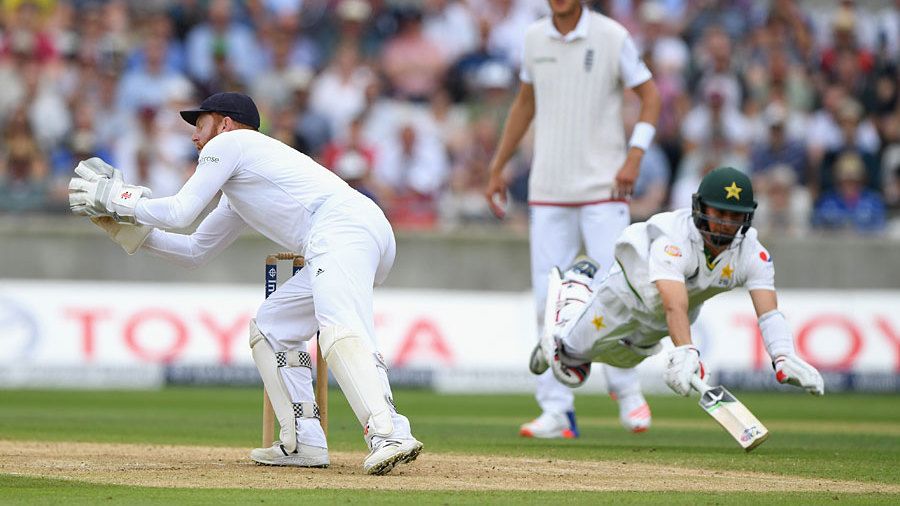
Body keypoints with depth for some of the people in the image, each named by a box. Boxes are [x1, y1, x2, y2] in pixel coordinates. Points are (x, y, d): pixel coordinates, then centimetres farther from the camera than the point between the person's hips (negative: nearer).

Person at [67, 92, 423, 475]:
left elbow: (178, 212, 4)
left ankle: (390, 435, -50)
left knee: (341, 331, -30)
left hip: (343, 227, -10)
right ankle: (304, 443, 10)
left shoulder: (228, 143, 10)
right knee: (271, 328, 20)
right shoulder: (236, 194, 38)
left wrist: (117, 197, 19)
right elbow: (194, 252, 42)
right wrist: (121, 221, 40)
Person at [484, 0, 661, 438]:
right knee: (549, 301, -1)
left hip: (604, 188, -4)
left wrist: (634, 156, -14)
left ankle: (627, 390, 11)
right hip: (548, 189, 4)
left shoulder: (612, 37, -6)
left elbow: (649, 94, -1)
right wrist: (497, 167, 17)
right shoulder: (534, 38, 7)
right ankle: (556, 411, 2)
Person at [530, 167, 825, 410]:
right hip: (629, 296, -5)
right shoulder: (674, 240, -45)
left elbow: (768, 311, -42)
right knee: (571, 356, 9)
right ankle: (576, 287, 38)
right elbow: (675, 307, -58)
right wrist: (686, 353, -76)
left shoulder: (752, 254, -31)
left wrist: (783, 358, -61)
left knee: (623, 357, 27)